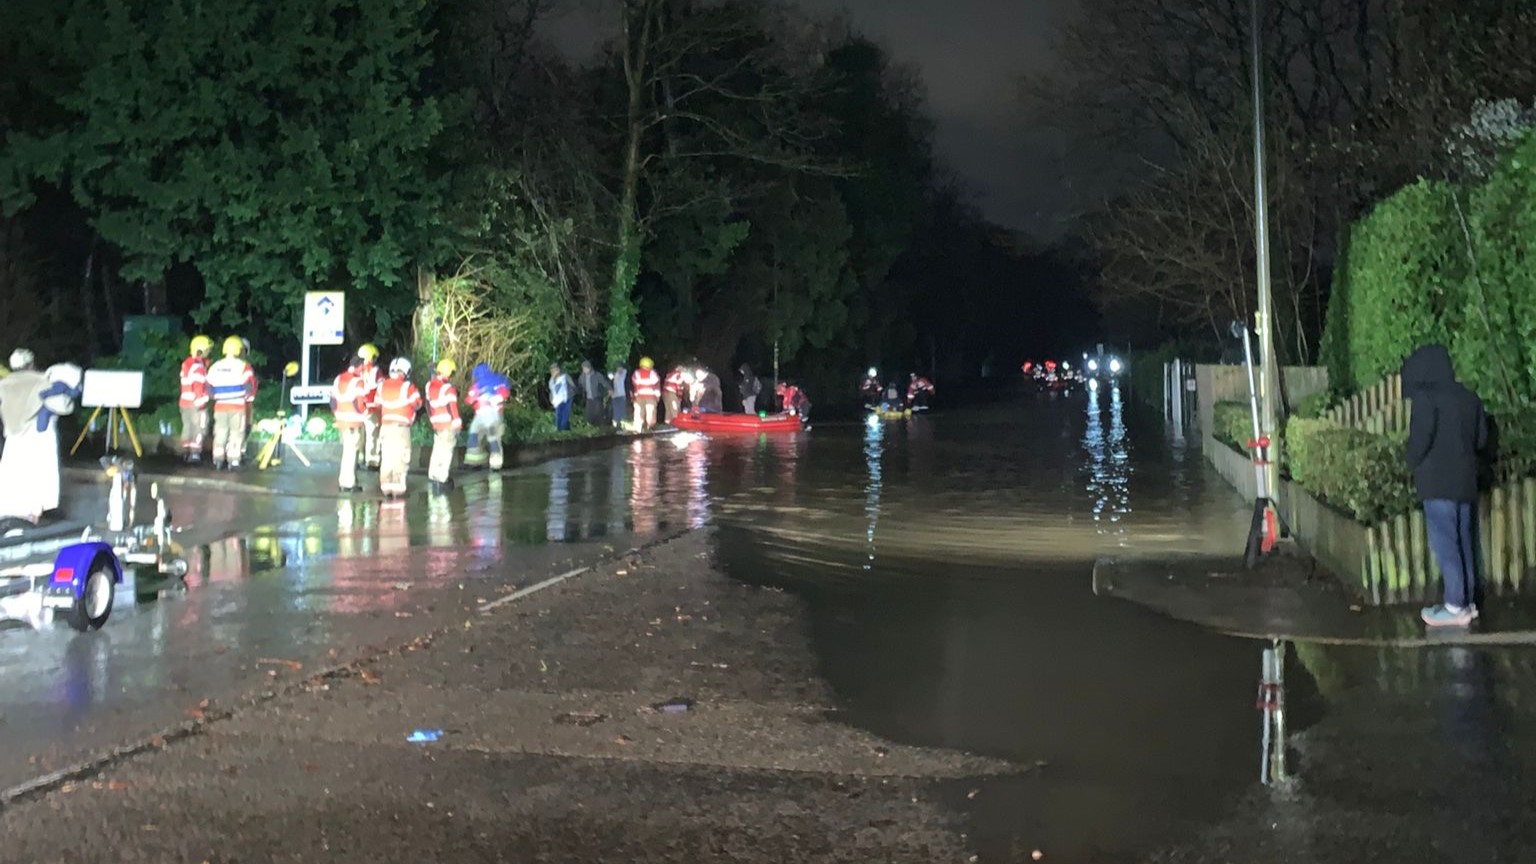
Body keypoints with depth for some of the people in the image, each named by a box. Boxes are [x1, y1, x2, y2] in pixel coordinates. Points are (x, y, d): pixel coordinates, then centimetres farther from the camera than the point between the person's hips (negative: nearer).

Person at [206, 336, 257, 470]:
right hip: (238, 406, -4)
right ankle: (233, 461, -3)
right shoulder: (244, 366, -9)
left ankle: (218, 460, 14)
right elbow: (250, 388, -11)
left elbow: (209, 388, 9)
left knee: (220, 433, 12)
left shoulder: (214, 367, 5)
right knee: (236, 433, 1)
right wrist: (249, 399, 6)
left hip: (220, 406, 4)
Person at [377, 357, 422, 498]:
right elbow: (417, 404, 0)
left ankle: (386, 487, 9)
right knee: (400, 458, 0)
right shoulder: (408, 387, -10)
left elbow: (379, 406, 9)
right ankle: (398, 488, -3)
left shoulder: (382, 386, 4)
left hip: (385, 427, 4)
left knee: (386, 457, 9)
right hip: (401, 428, -4)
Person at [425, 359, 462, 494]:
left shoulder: (430, 385, 6)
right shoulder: (448, 388, -16)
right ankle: (441, 480, -4)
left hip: (437, 423, 7)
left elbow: (428, 403, 14)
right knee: (446, 452, -2)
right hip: (449, 424, -7)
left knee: (437, 451, 18)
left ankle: (433, 475, 27)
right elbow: (453, 407, -17)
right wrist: (457, 423, -11)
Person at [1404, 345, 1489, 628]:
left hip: (1437, 480, -7)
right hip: (1465, 480, 7)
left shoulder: (1427, 397, -10)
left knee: (1444, 542, -6)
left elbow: (1420, 437, -18)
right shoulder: (1469, 397, 12)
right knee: (1463, 541, 12)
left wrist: (1413, 462, -1)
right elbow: (1481, 438, 15)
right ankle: (1468, 601, 15)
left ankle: (1455, 607, -7)